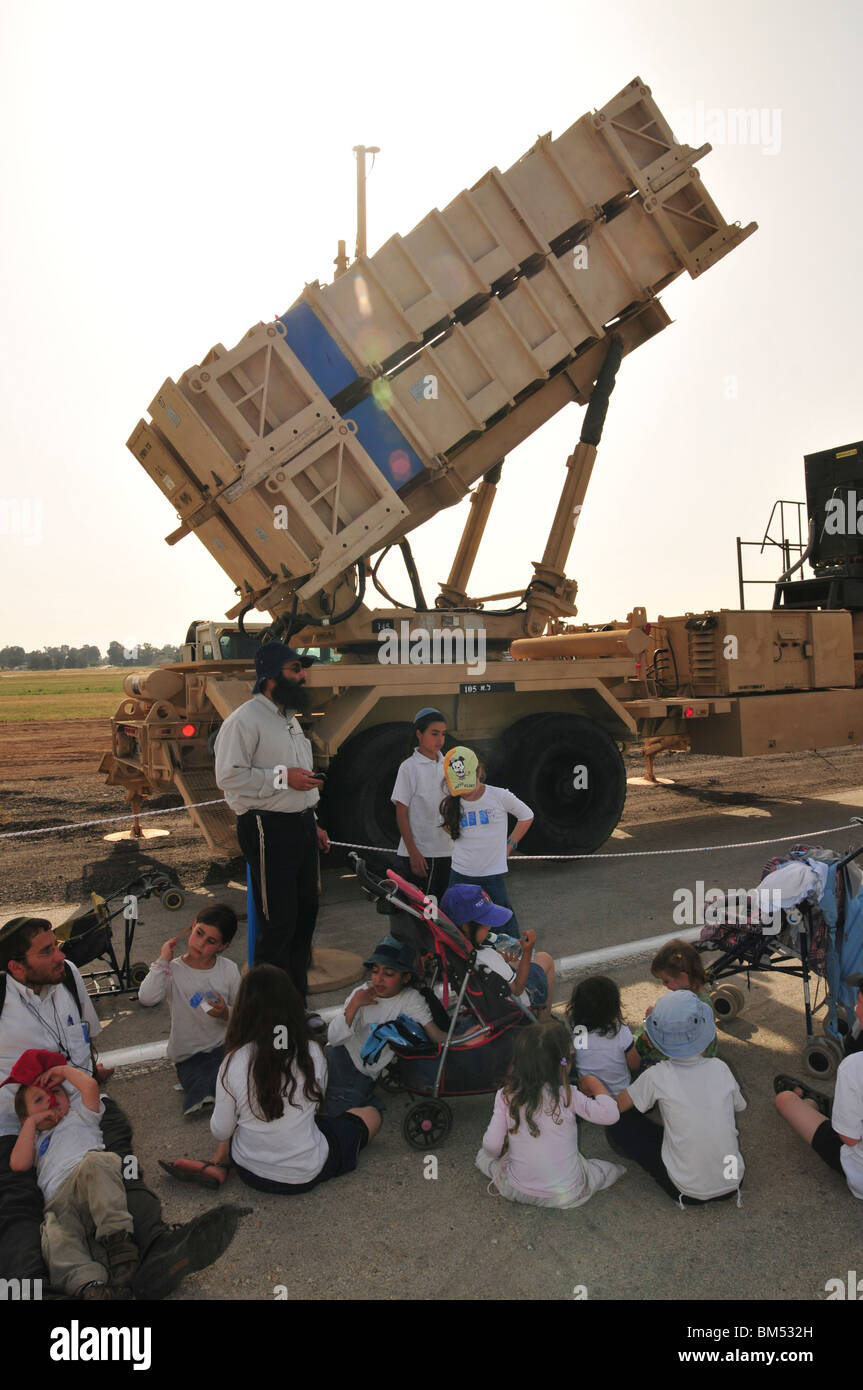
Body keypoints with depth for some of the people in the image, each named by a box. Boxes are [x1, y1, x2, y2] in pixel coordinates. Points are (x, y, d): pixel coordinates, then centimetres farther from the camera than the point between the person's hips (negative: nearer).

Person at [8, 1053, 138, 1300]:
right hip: (59, 1201, 2)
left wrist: (63, 1070, 30)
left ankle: (117, 1237, -46)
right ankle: (90, 1284, -55)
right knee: (56, 1238, -34)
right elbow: (19, 1164, 18)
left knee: (96, 1161, -40)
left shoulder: (79, 1114, 35)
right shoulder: (36, 1139, 41)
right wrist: (32, 1122, 24)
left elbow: (90, 1085, 14)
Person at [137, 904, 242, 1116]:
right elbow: (146, 998, -29)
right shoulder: (173, 971, -9)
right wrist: (162, 961, -21)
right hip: (188, 1056, -3)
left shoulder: (228, 970, -2)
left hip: (223, 1047, 3)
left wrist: (226, 1014, -17)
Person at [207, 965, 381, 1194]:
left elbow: (221, 1131, -8)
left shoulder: (234, 1062, -21)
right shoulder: (312, 1053, -20)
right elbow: (316, 1105, -1)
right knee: (371, 1115, 17)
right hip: (307, 1175, -4)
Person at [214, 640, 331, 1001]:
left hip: (301, 826, 9)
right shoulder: (245, 720, -12)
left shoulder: (289, 719, 18)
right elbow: (229, 776, -21)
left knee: (305, 913, 14)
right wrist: (283, 777, -21)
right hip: (269, 830, -9)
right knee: (278, 923, -6)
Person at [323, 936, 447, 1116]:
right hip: (338, 1056, 2)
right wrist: (353, 1005, -19)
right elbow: (334, 1039, -7)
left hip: (362, 1074, -2)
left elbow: (436, 1034, -16)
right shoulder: (362, 993, 0)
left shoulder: (410, 999, -7)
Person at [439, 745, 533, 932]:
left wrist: (509, 845, 3)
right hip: (460, 876, 3)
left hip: (493, 875, -2)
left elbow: (526, 816, 7)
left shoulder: (499, 796, -9)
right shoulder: (450, 804, -1)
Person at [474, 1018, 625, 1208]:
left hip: (516, 1191, 2)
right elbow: (610, 1114, -24)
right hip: (567, 1196, -2)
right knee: (614, 1169, 19)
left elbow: (492, 1146, -9)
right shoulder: (568, 1096, -19)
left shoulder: (506, 1095, -11)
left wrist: (502, 1149, 15)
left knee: (483, 1155, 26)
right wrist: (594, 1083, -6)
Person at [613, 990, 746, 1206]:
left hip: (688, 1192, -4)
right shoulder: (719, 1068, -8)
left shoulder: (657, 1077, -16)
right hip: (733, 1182, 5)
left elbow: (617, 1106, -1)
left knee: (618, 1127, 5)